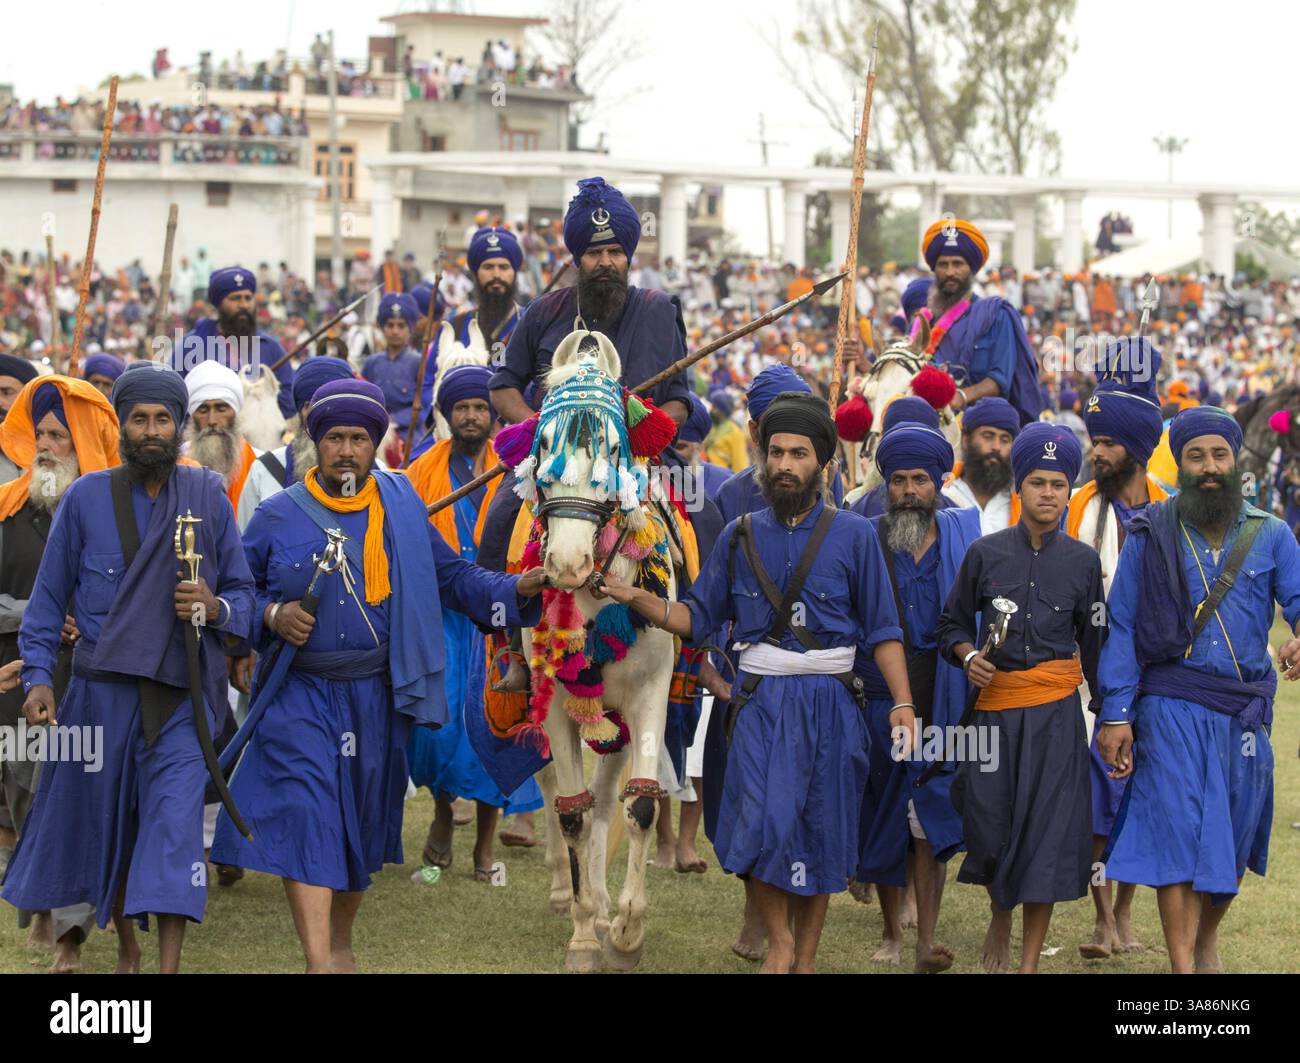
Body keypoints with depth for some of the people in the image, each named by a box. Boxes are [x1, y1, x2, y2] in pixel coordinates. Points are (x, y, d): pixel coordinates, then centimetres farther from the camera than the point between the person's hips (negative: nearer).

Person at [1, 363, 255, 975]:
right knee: (107, 826, 12)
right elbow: (49, 597, 6)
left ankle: (168, 966, -16)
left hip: (181, 699, -1)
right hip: (102, 694, 1)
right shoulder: (86, 498, 2)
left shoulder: (208, 497, 4)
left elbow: (243, 592, 8)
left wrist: (216, 609, -14)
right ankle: (125, 949, 35)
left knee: (174, 825, -14)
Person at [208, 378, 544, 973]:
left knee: (362, 819, 13)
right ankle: (319, 961, -24)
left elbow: (453, 578, 9)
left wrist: (517, 590, -5)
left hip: (378, 696, 3)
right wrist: (272, 617, -11)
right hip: (300, 694, -2)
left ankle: (340, 942, 34)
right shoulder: (278, 517, 1)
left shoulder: (402, 508, 6)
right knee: (305, 816, -17)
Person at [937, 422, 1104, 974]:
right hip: (994, 705, 0)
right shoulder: (985, 553, 2)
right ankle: (1000, 922, 30)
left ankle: (1030, 960, 7)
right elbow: (953, 623, 11)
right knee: (988, 824, -2)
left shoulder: (1082, 560, 4)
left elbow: (1095, 643, 10)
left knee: (1048, 829, -2)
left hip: (1055, 711, 0)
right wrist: (968, 656, -10)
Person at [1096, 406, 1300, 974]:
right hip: (1172, 708, -3)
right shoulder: (1150, 535, 2)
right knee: (1177, 831, -9)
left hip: (1246, 709, 3)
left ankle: (1206, 941, 36)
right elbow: (1120, 627, 1)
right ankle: (1181, 965, -6)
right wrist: (1115, 714, -7)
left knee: (1233, 839, 12)